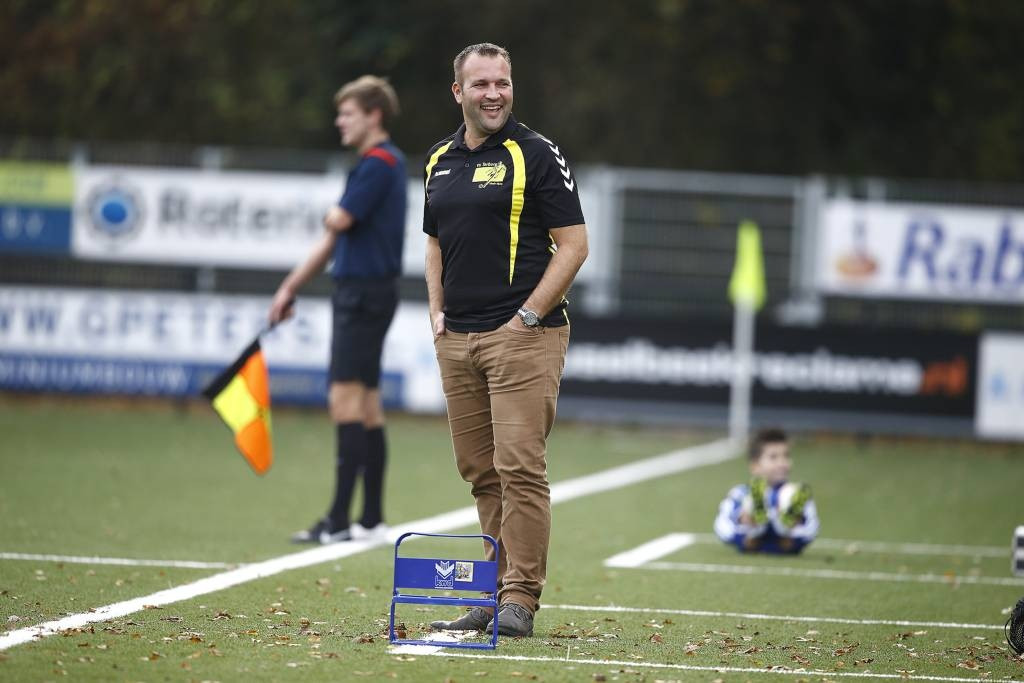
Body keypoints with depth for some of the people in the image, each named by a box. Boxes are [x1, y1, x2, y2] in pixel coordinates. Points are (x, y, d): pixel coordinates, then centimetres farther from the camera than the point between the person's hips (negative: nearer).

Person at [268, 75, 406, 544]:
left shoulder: (380, 163, -13)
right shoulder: (377, 164, 19)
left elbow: (338, 223, -18)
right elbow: (333, 240, 22)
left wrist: (333, 216, 7)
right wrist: (291, 287, 21)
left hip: (365, 293, -10)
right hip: (358, 292, 10)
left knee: (346, 398, -12)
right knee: (366, 404, 10)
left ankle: (340, 520, -15)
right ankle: (372, 519, 12)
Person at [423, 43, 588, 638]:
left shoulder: (537, 154, -5)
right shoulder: (440, 160, 14)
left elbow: (573, 244, -8)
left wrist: (527, 316, -12)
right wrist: (438, 310, 11)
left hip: (523, 336, -7)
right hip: (457, 338, 7)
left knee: (520, 466, -11)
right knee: (481, 470, 8)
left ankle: (521, 599, -9)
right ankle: (497, 591, 14)